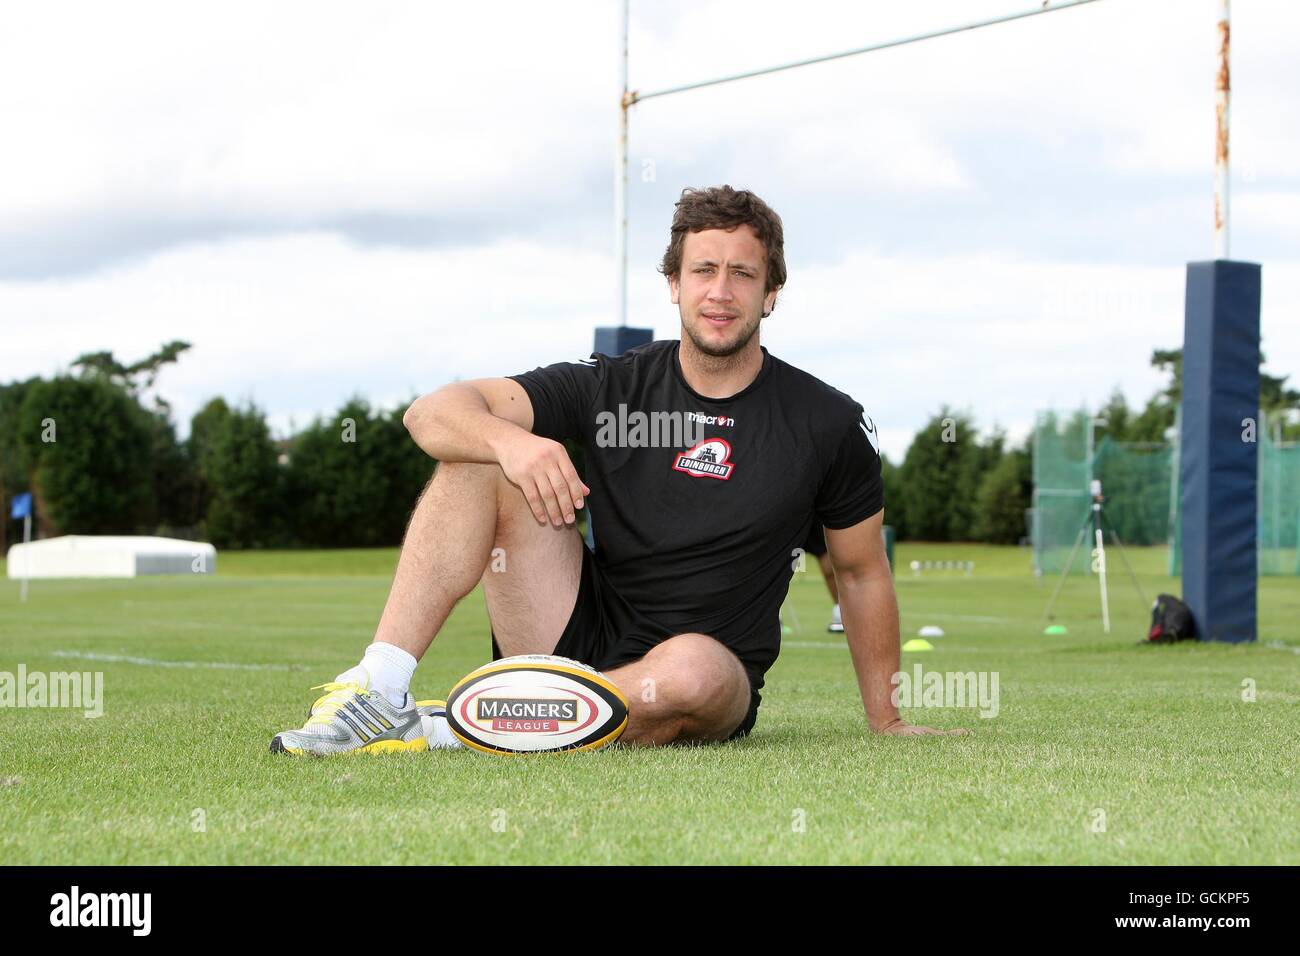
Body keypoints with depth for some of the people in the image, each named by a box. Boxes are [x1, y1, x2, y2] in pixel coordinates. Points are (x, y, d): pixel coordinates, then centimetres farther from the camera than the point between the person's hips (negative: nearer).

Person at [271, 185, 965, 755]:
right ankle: (380, 691, -26)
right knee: (477, 461, -14)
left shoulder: (829, 424, -1)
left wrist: (884, 724, 11)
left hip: (704, 704, -2)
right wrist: (512, 441, -30)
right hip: (584, 640, 2)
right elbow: (432, 415, -8)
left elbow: (862, 572, 11)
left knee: (694, 668, -40)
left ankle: (450, 732, -27)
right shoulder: (609, 388, 1)